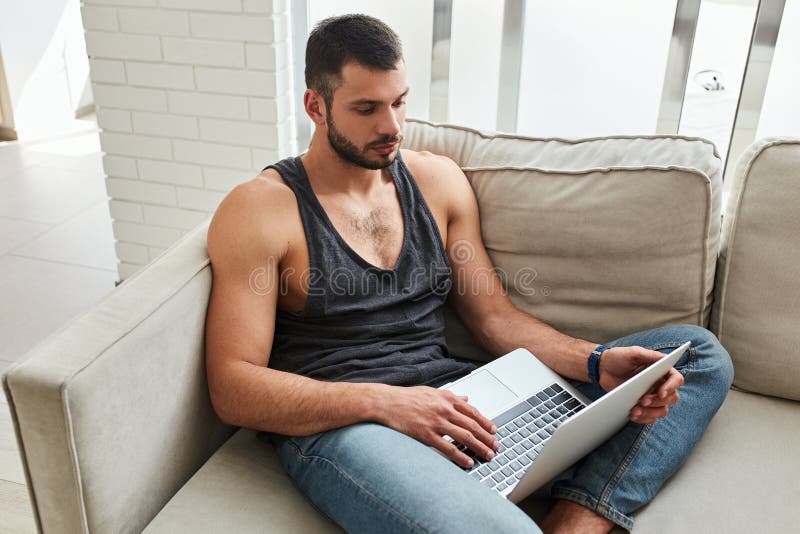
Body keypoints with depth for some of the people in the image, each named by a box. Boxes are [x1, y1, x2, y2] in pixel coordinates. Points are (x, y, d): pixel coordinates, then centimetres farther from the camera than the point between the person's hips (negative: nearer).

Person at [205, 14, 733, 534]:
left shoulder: (438, 178, 14)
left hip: (458, 401, 7)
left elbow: (494, 315, 15)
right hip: (339, 428, -6)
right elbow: (233, 386, -7)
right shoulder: (259, 210, -2)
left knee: (701, 352, -2)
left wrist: (597, 363, -3)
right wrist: (382, 402, -20)